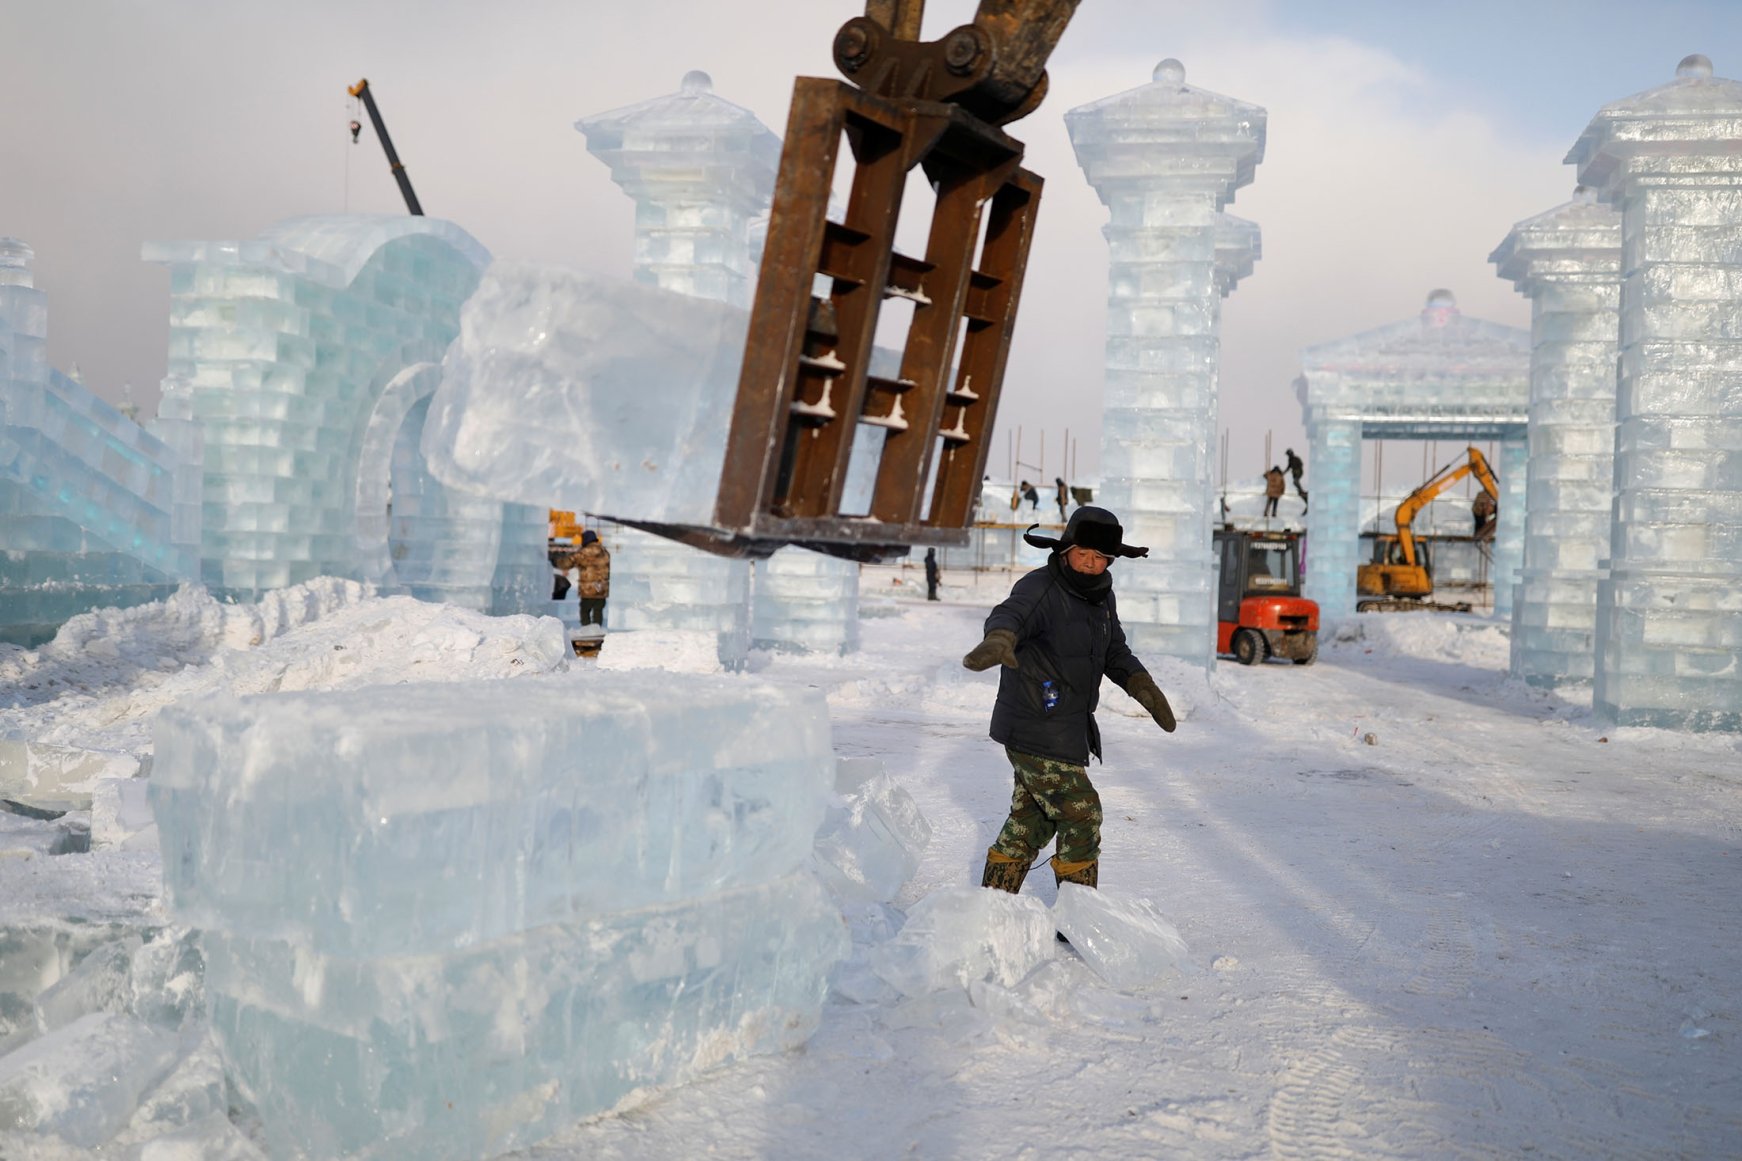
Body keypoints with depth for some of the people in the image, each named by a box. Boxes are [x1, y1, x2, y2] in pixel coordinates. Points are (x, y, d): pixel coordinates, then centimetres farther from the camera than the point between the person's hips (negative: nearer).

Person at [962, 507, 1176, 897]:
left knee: (1032, 821, 19)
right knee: (1081, 816, -4)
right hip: (1035, 730, -9)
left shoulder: (1101, 596, 9)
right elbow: (1010, 614, -39)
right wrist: (999, 642, -61)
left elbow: (1115, 652, 22)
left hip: (1063, 729, 9)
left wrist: (1145, 688, 10)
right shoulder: (1040, 587, -18)